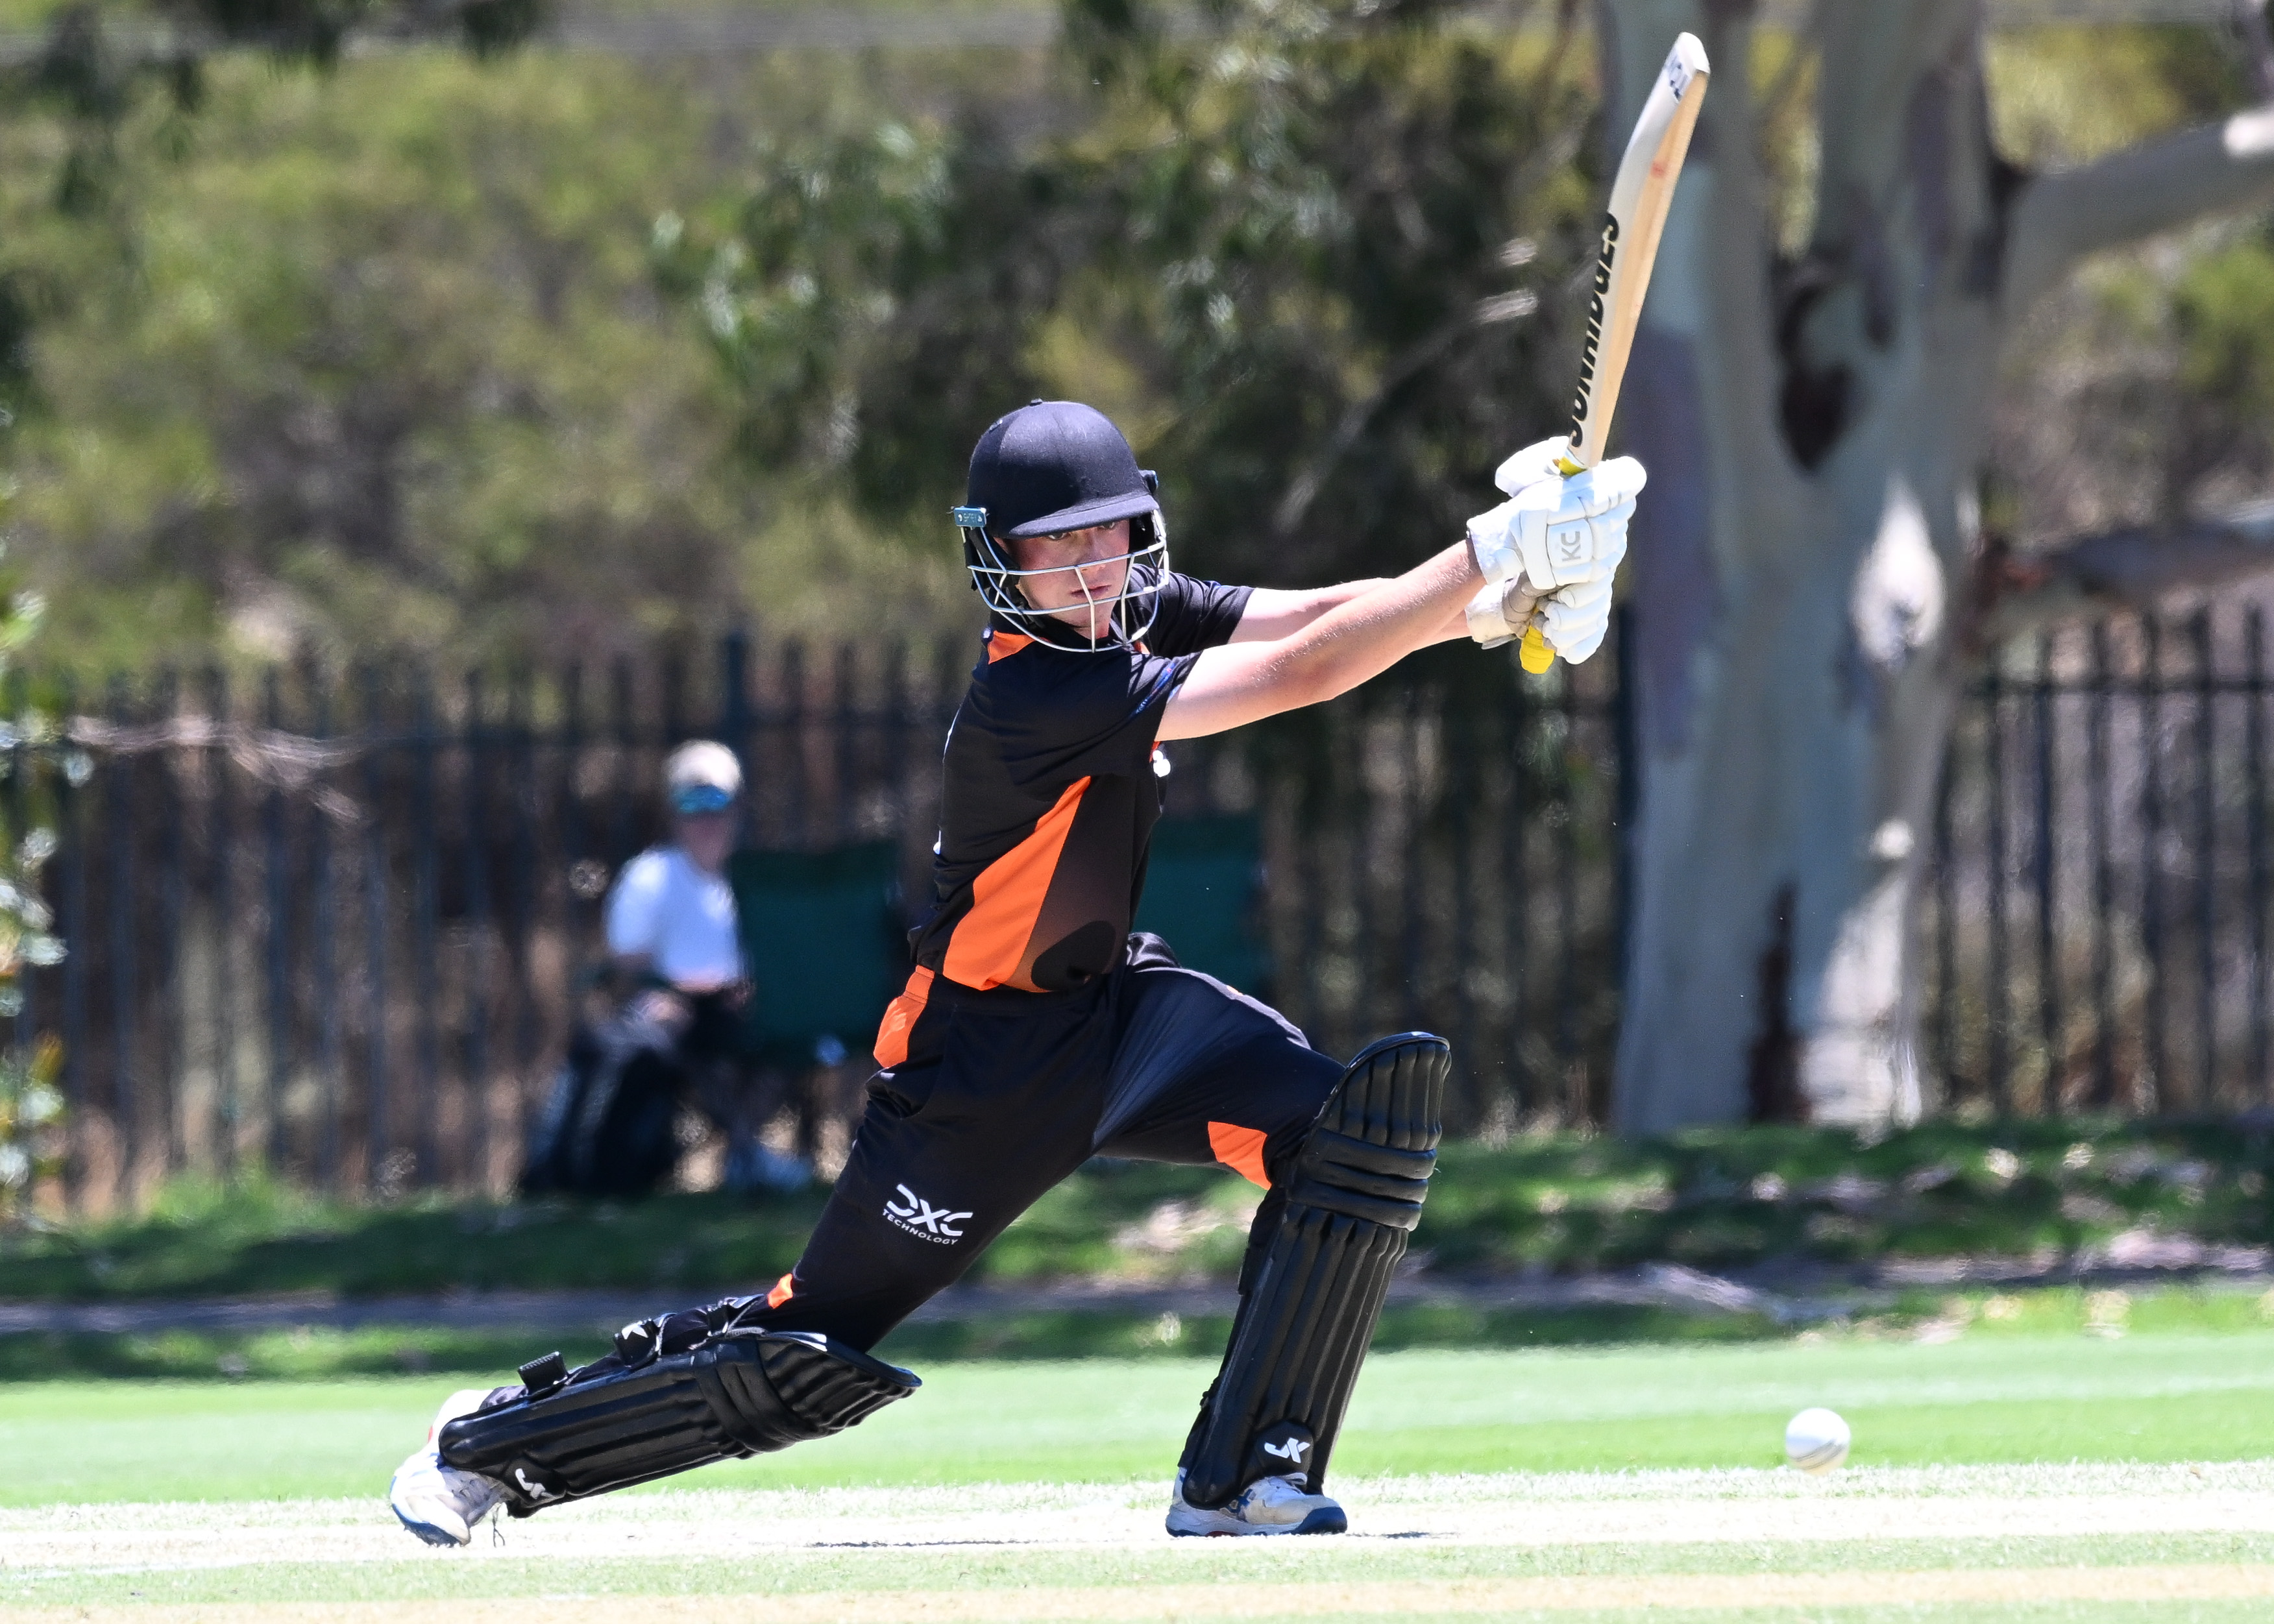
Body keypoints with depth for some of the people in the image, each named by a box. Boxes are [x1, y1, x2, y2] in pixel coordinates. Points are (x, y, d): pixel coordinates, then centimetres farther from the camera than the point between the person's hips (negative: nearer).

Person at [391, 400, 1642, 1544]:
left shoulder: (1136, 615, -5)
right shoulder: (1032, 696, -30)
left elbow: (1315, 618, -15)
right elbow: (1303, 672, -35)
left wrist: (1494, 595, -33)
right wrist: (1489, 558, -37)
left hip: (1115, 1000, 7)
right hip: (986, 1058, -7)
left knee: (1354, 1127, -20)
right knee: (813, 1349, 0)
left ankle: (1238, 1483, -14)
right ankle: (493, 1441, 23)